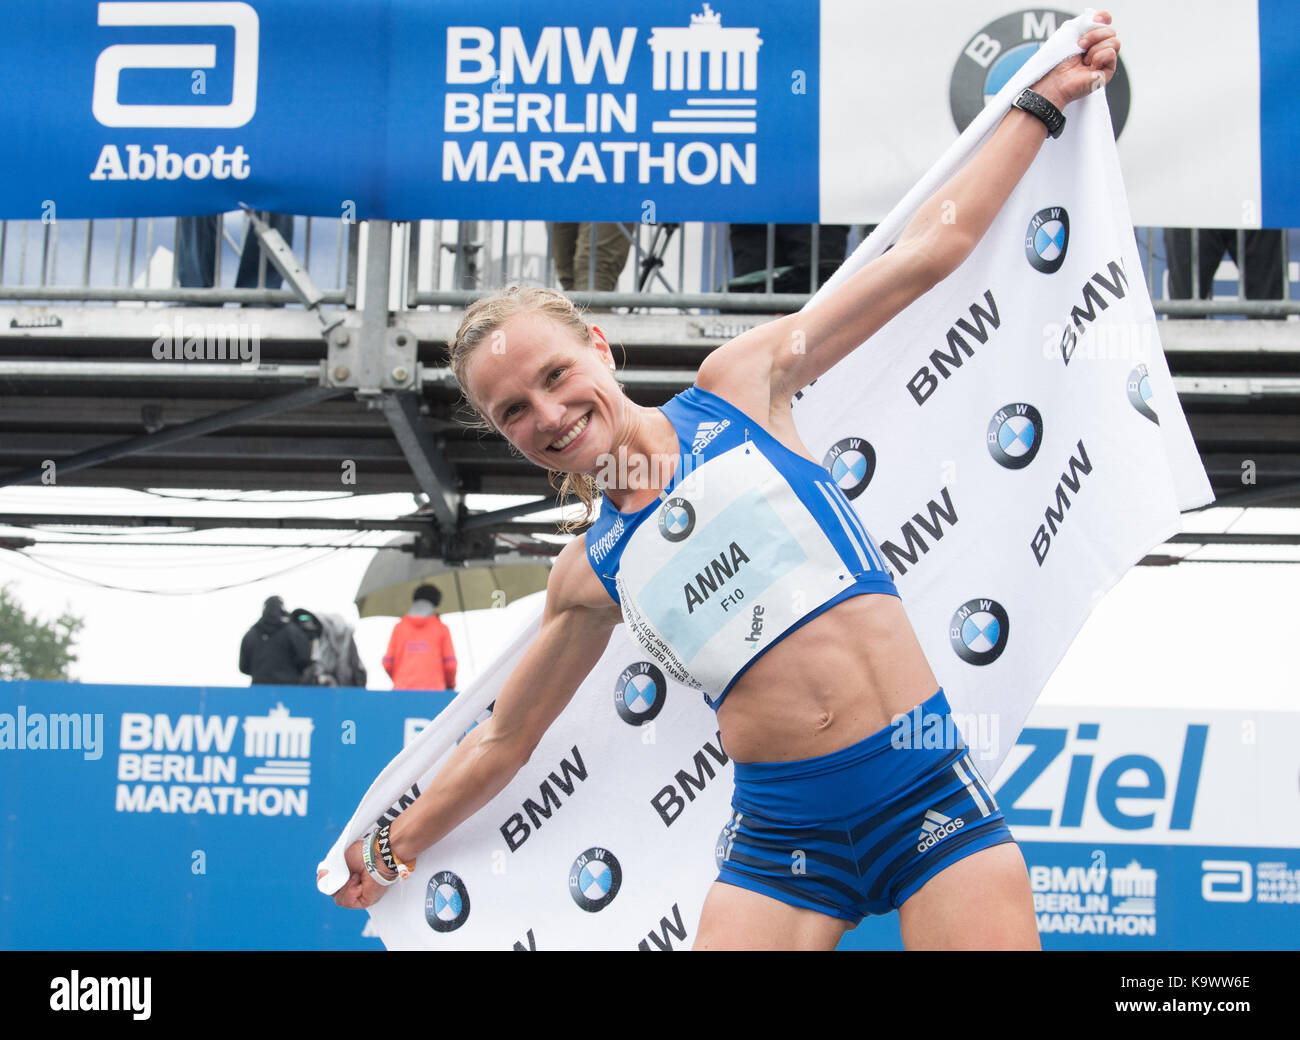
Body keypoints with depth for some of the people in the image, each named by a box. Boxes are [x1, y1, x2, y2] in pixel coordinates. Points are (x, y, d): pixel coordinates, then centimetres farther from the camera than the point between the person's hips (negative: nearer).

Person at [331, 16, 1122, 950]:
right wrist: (392, 848, 31)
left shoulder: (738, 386, 3)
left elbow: (927, 250, 8)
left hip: (931, 796, -2)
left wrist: (1045, 101, 11)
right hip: (782, 836, 2)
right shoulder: (590, 575, 10)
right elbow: (503, 738, 23)